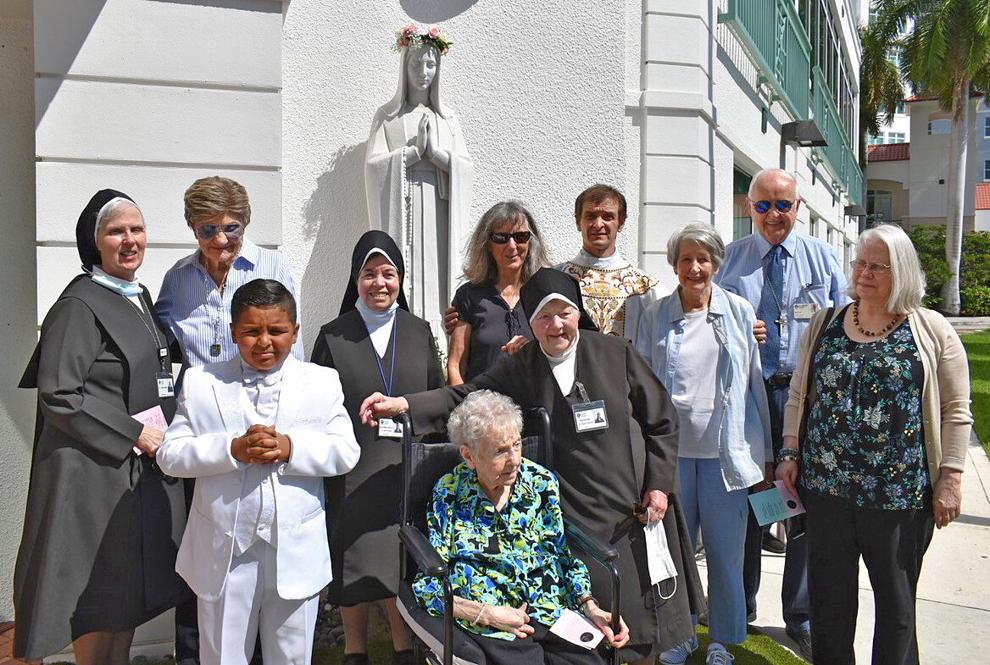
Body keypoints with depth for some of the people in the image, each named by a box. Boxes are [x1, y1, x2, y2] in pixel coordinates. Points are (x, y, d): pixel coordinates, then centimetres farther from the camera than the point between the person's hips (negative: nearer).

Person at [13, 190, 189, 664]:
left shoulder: (139, 297, 13)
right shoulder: (80, 305, -13)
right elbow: (58, 395, -19)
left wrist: (165, 429, 10)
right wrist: (134, 433, -16)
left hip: (142, 470, 8)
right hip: (98, 470, -8)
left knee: (128, 600, 17)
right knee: (99, 603, 4)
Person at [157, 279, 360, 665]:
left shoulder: (322, 382, 2)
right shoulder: (201, 382, 1)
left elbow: (346, 453, -5)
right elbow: (170, 455, -5)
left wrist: (291, 447, -20)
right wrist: (232, 449, -20)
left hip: (297, 555, 0)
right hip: (225, 552, 0)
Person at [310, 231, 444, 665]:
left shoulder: (419, 332, 7)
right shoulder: (332, 336, 1)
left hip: (404, 470, 1)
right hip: (351, 471, -1)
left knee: (402, 566, 5)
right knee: (353, 565, 6)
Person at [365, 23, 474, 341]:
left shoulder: (447, 117, 14)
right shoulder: (387, 116, 9)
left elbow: (465, 167, 6)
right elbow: (373, 163, -2)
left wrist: (434, 150, -8)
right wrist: (415, 150, -9)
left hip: (437, 212, 2)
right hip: (402, 211, -2)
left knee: (434, 273, -3)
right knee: (401, 277, -9)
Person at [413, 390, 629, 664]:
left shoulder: (542, 482, 5)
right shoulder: (448, 495, -3)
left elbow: (566, 556, 13)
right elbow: (426, 584, -2)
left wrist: (590, 607, -2)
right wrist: (485, 614, -12)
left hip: (556, 614, 4)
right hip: (494, 630, -3)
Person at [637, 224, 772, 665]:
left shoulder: (740, 312, 2)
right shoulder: (655, 317, 2)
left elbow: (756, 384, 5)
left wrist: (765, 455, 5)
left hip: (724, 450, 0)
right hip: (671, 449, 1)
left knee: (725, 550, 8)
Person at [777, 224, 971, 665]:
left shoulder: (932, 330, -1)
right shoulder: (824, 325, 7)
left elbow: (955, 410, -2)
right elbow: (799, 395, 9)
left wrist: (950, 477, -7)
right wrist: (791, 454, 3)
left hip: (901, 492, -2)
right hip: (826, 485, 3)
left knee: (896, 599, 13)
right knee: (829, 597, 12)